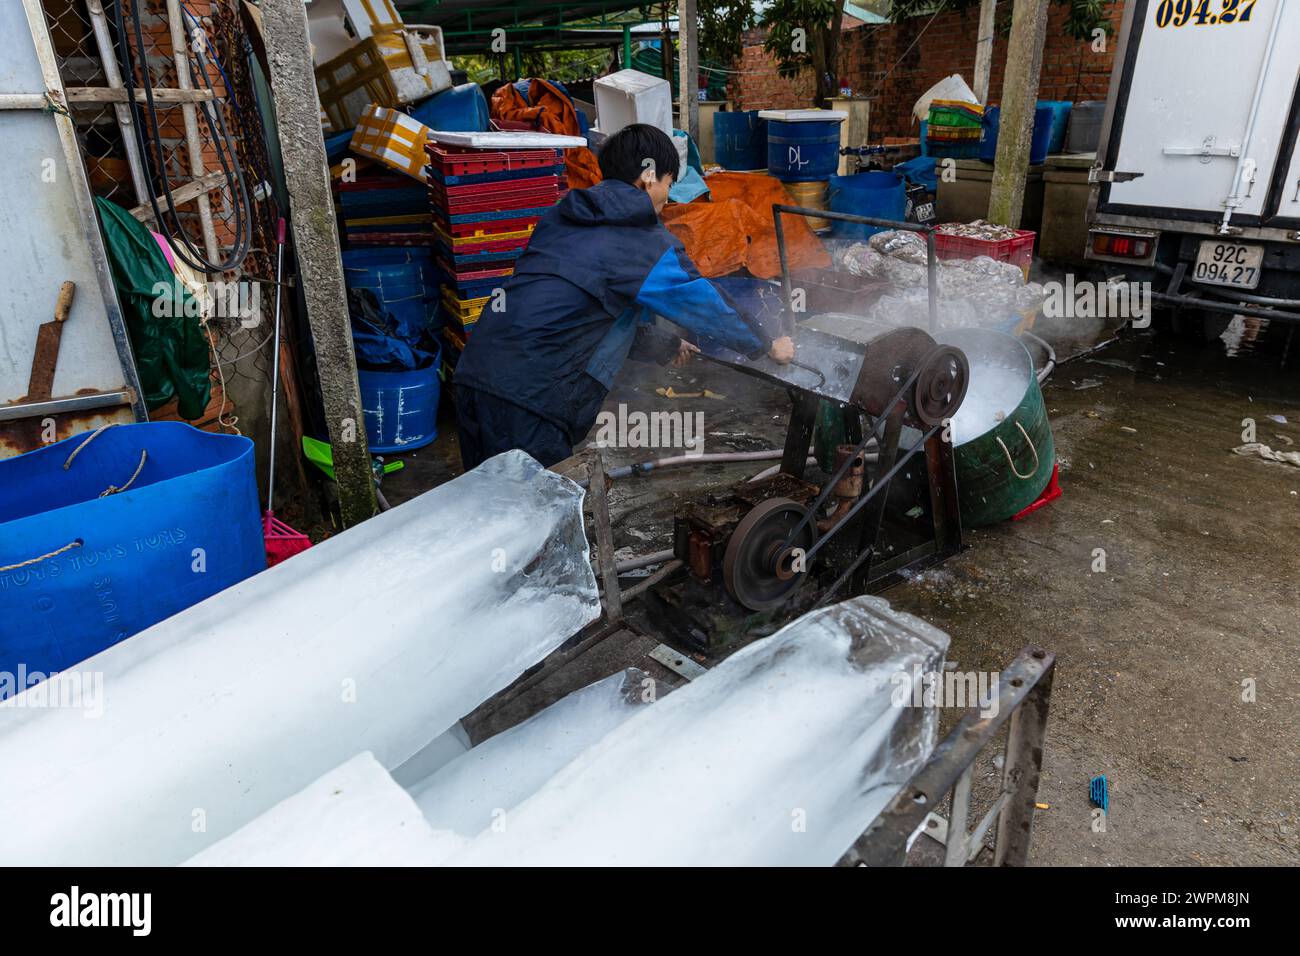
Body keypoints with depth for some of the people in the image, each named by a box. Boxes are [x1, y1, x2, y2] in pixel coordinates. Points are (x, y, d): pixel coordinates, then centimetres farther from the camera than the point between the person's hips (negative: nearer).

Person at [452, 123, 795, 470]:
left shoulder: (560, 218, 20)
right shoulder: (648, 244, -3)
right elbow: (707, 305, 8)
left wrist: (668, 346, 42)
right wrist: (768, 346, 26)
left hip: (473, 374, 8)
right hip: (528, 397, -8)